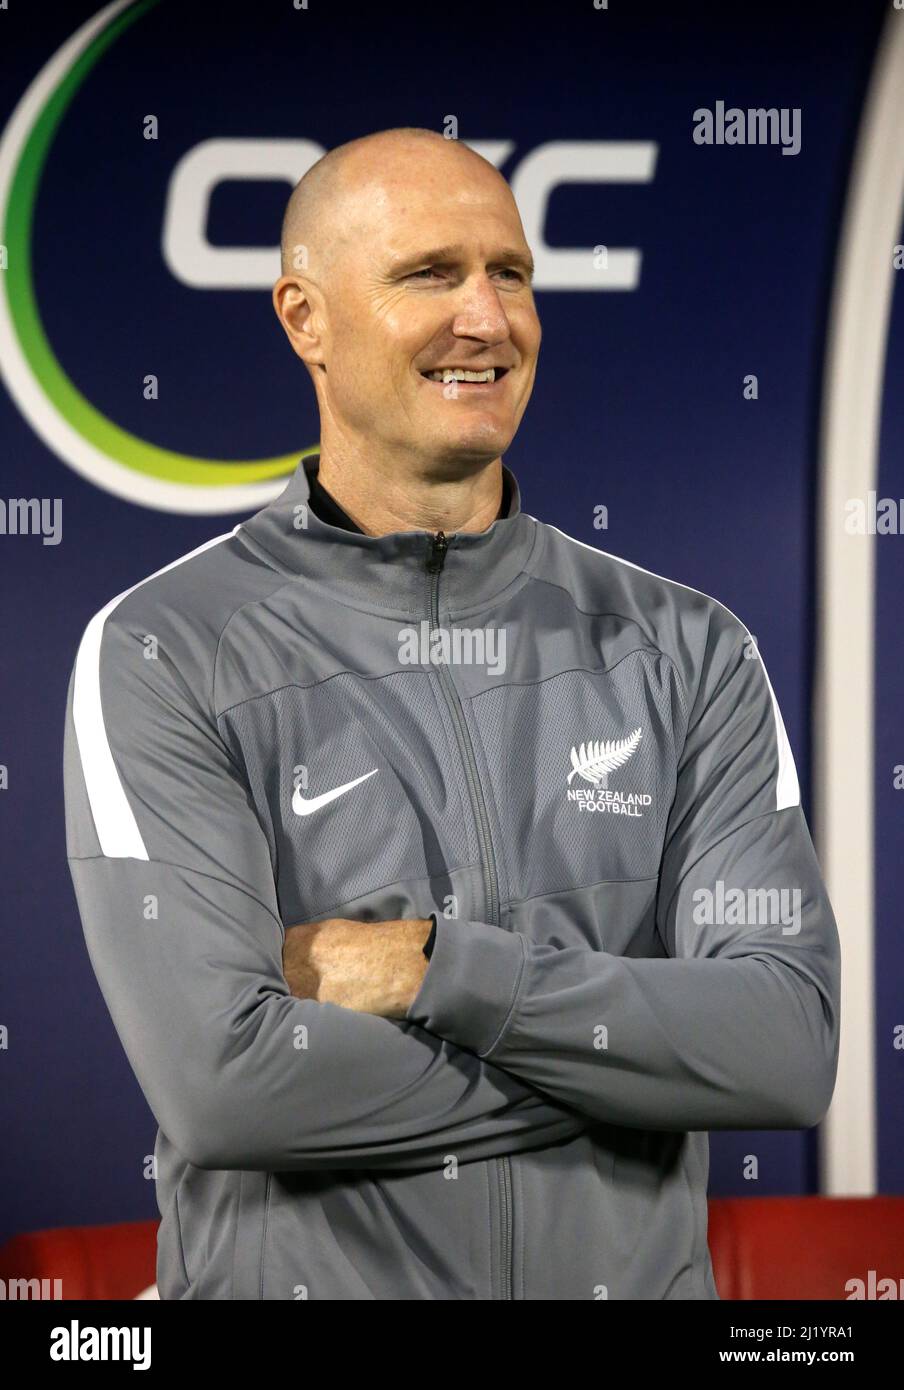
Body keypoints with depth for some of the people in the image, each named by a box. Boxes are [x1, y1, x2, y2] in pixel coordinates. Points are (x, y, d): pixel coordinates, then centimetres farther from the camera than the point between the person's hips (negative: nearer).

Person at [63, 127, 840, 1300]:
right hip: (296, 1271, -3)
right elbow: (223, 1081, -20)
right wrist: (641, 1061, -14)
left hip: (632, 1269, 3)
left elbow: (788, 1049, -10)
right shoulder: (159, 657, -9)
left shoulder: (687, 650, 1)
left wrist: (435, 969, -18)